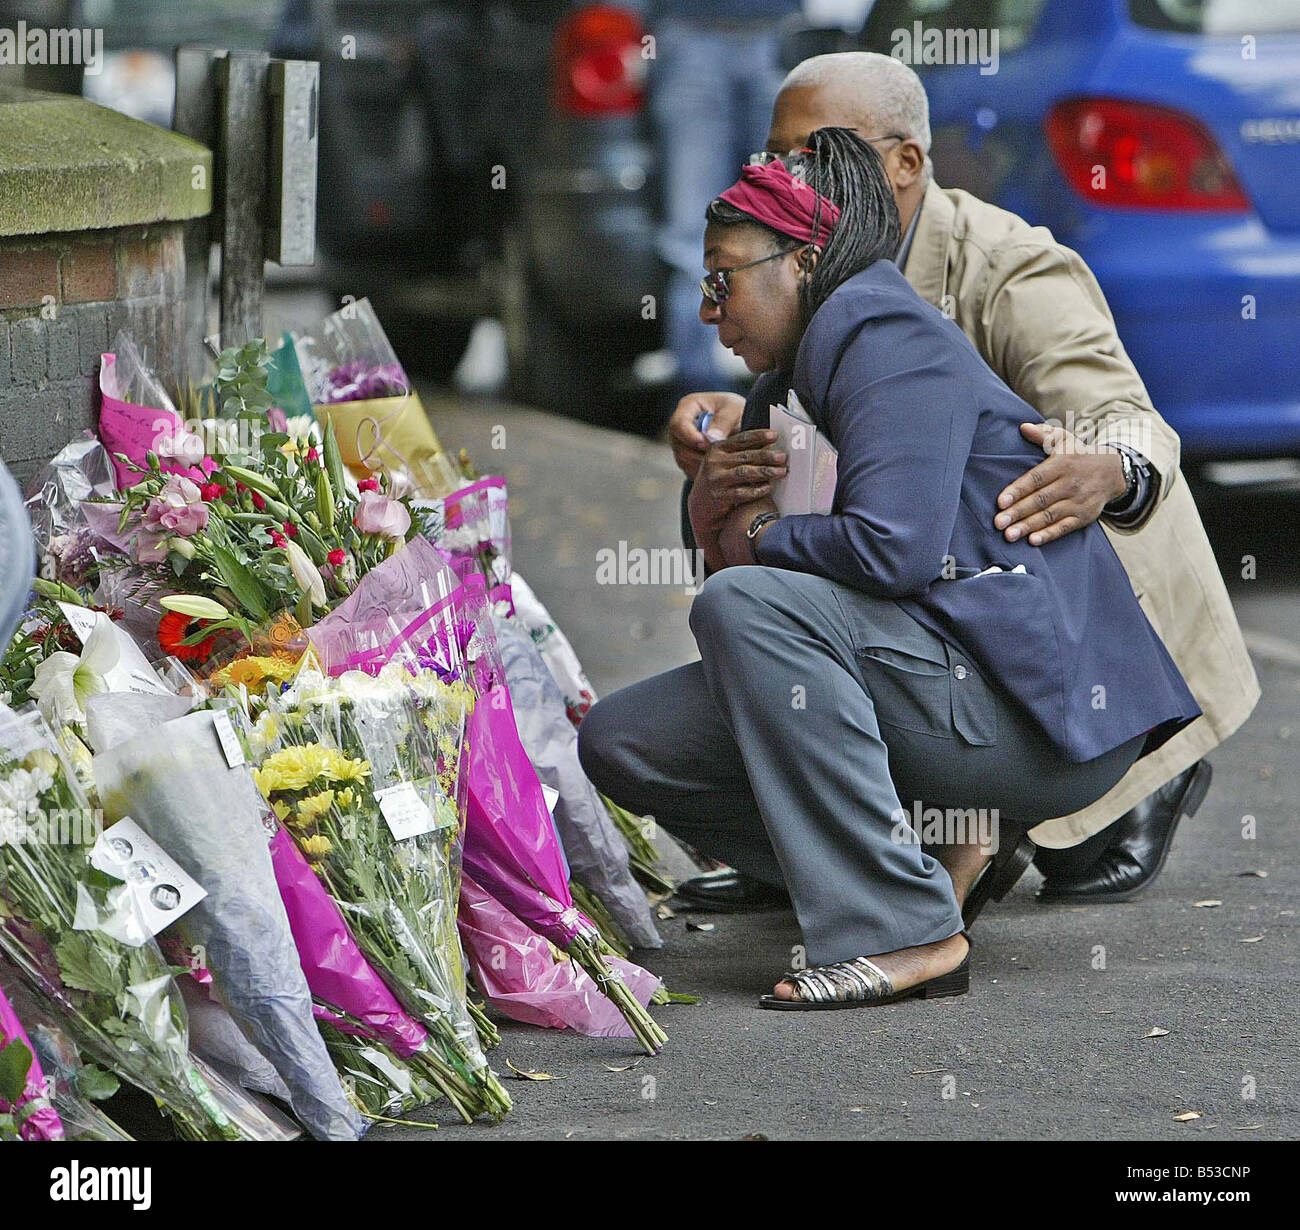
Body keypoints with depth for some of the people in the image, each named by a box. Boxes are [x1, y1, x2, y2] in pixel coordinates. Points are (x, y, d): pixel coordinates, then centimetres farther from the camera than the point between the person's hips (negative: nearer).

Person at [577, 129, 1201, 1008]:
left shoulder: (891, 341, -10)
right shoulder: (790, 386, 20)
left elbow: (892, 548, -23)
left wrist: (760, 540, -6)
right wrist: (718, 513, 7)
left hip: (1047, 707, -10)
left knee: (742, 604, -29)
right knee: (622, 742, 1)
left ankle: (904, 930, -27)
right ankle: (922, 860, -1)